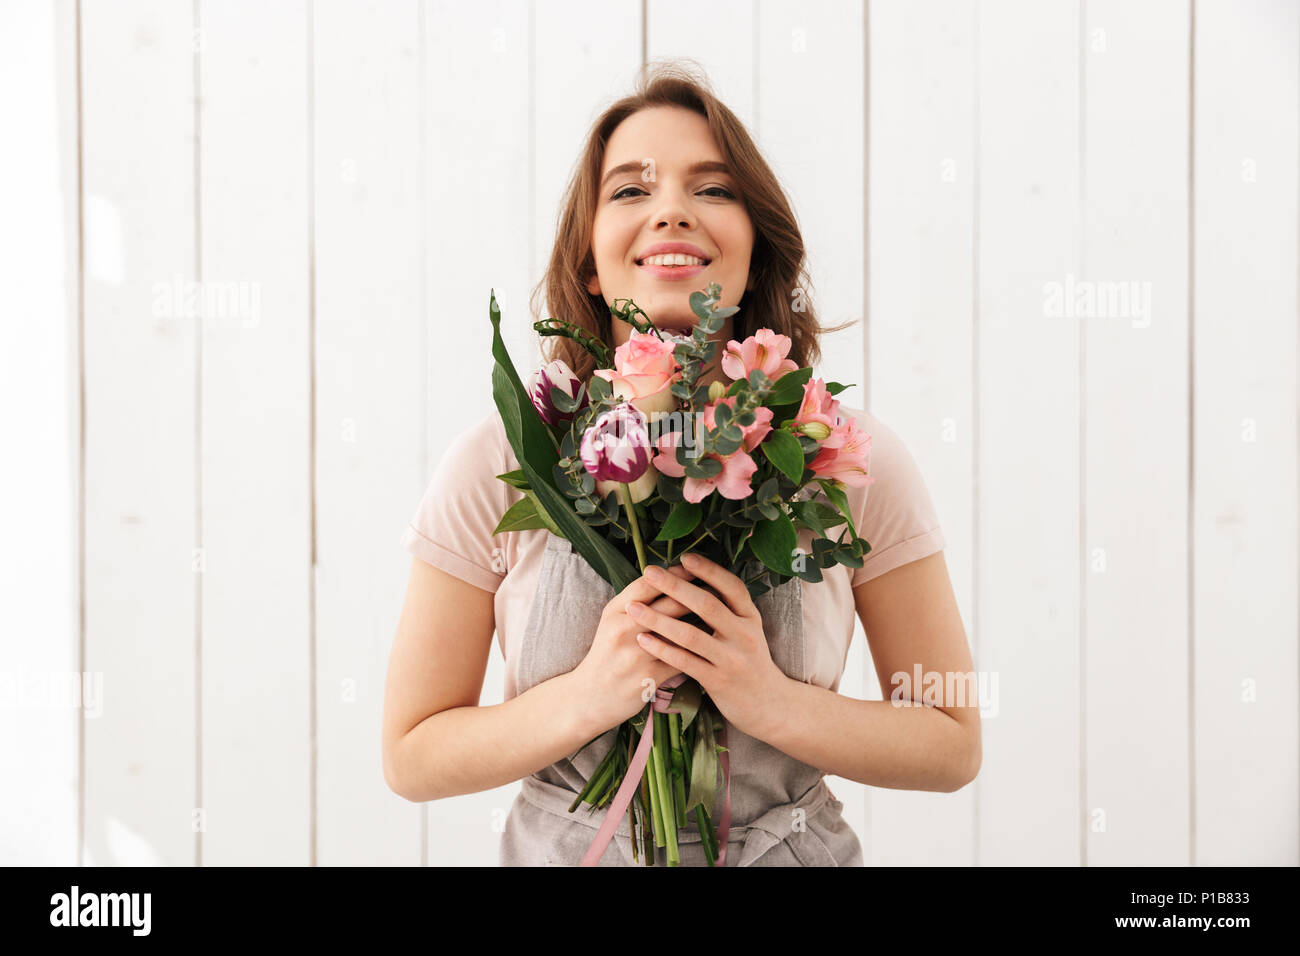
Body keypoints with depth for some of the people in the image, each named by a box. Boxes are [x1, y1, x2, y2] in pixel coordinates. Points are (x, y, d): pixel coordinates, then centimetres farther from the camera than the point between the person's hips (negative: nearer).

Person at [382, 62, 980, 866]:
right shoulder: (500, 463, -13)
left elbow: (954, 746, -8)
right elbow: (412, 756, -9)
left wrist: (772, 701, -23)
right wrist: (590, 696, -25)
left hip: (792, 847, 0)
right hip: (566, 851, 0)